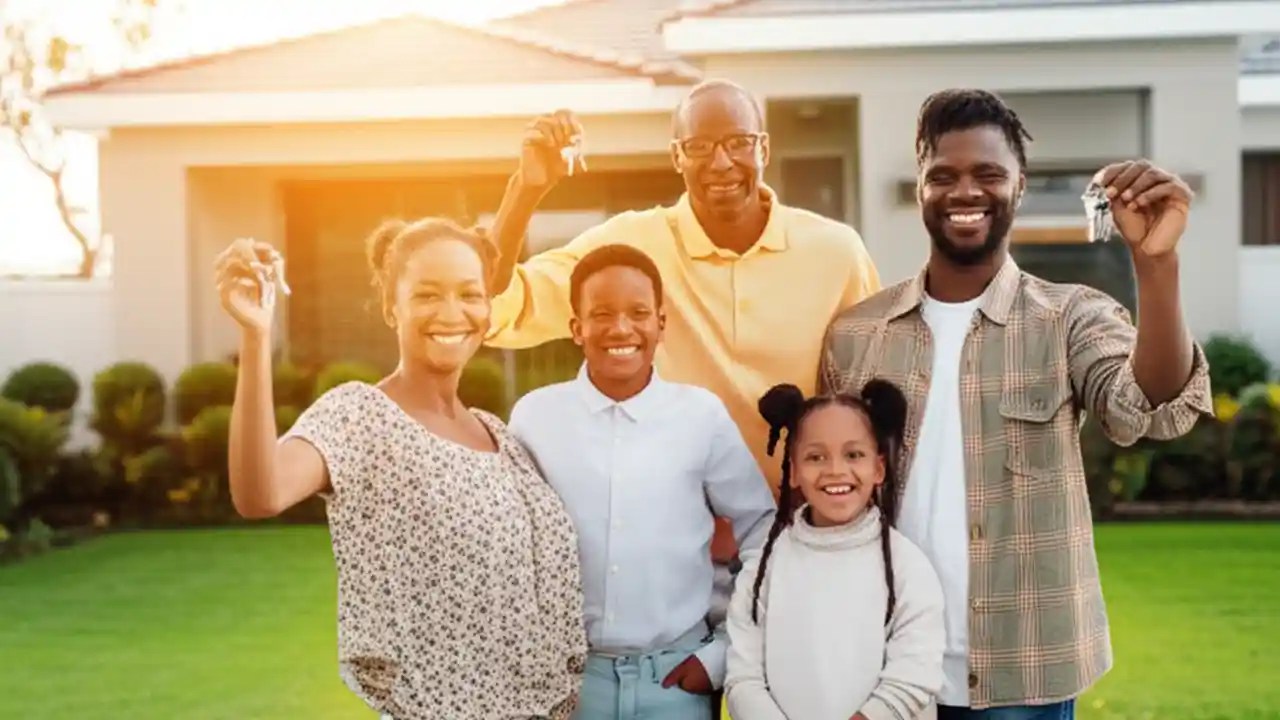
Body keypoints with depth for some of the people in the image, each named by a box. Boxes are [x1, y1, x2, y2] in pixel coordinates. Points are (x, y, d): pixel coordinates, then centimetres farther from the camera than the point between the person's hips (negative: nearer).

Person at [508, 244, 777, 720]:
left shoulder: (702, 415, -3)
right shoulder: (534, 416, -2)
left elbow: (761, 533, 4)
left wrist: (722, 653, 2)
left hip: (674, 675, 0)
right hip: (567, 674, 0)